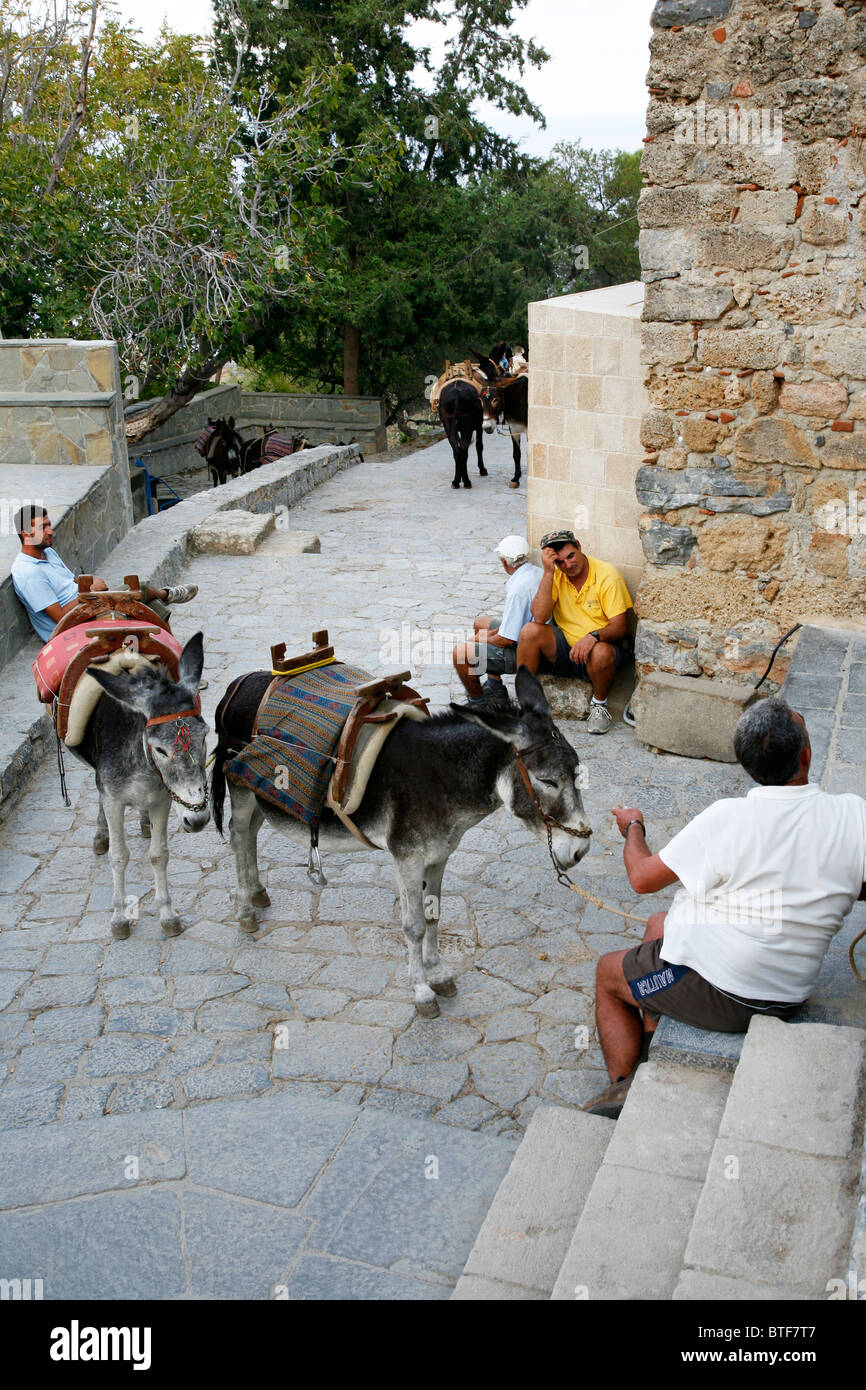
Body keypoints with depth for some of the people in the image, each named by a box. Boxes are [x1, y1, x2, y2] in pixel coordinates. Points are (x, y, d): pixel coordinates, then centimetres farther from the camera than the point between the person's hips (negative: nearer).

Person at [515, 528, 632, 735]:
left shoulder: (607, 575, -12)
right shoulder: (555, 575, -2)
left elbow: (620, 627, -14)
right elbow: (539, 617, -16)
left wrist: (594, 636, -34)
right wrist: (549, 572, -21)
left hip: (601, 645, -3)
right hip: (564, 648, 3)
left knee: (601, 653, -37)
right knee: (530, 631, -23)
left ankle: (599, 703, -5)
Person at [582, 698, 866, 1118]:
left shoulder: (728, 819, -24)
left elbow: (642, 878, -13)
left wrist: (632, 828, 8)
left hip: (716, 994, -5)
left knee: (608, 973, 22)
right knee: (659, 923, 29)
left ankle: (625, 1085, 18)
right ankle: (651, 1053, 33)